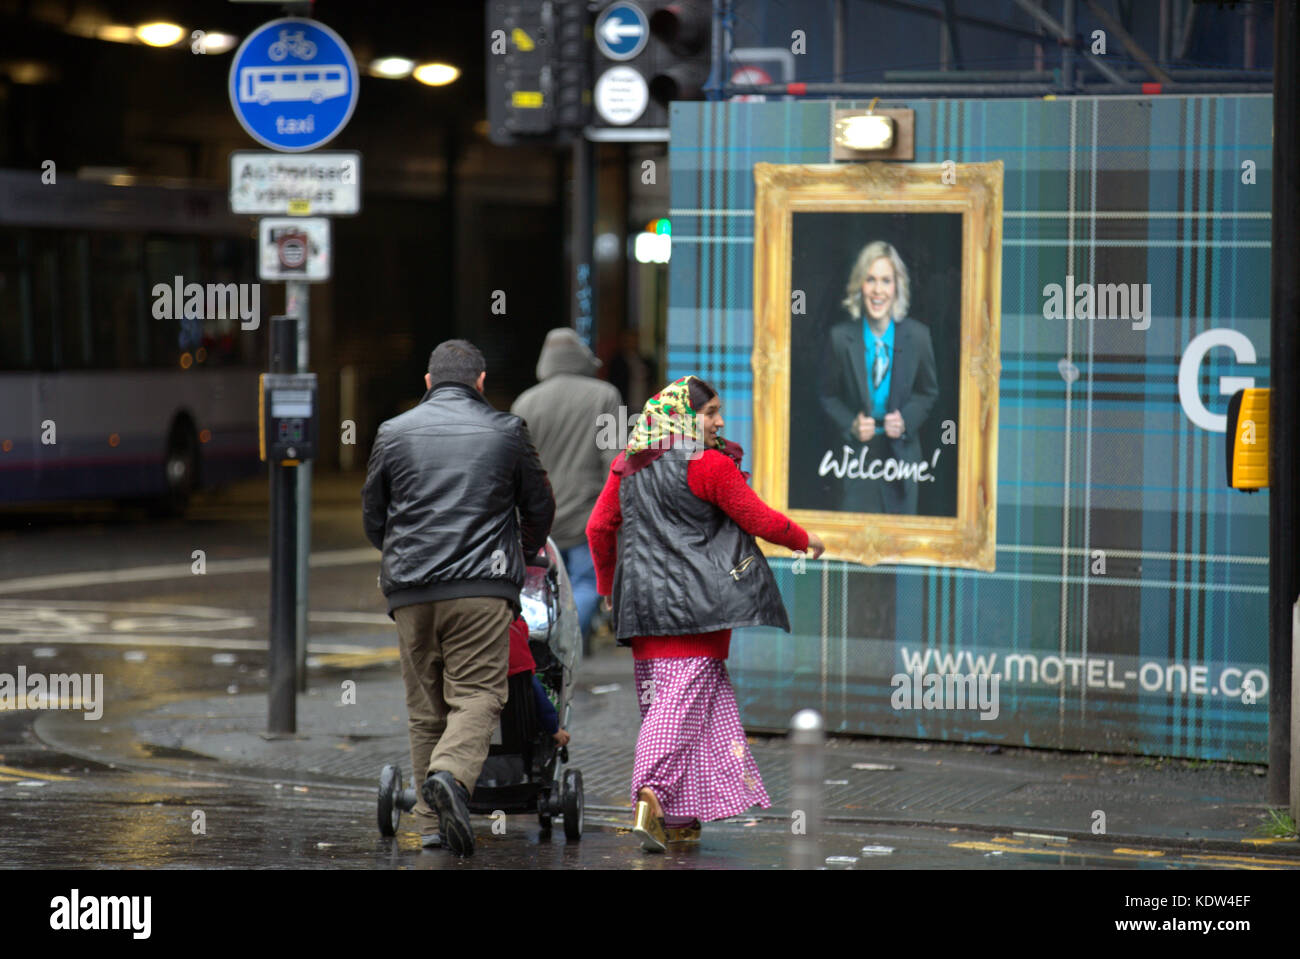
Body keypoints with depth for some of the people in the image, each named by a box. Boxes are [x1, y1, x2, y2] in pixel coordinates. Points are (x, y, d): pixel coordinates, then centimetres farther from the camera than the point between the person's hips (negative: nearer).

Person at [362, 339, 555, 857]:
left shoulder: (393, 432, 9)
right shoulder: (506, 431, 6)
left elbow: (372, 513, 17)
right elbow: (540, 508, 15)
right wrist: (525, 551, 36)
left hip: (410, 590, 2)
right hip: (482, 587, -2)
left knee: (425, 707, 9)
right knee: (478, 693, -4)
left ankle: (432, 823, 7)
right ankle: (451, 774, -32)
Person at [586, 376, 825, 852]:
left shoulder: (628, 465, 11)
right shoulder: (709, 465, -8)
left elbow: (598, 529, 15)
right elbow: (760, 520, -3)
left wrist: (609, 586, 29)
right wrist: (805, 540, 15)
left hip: (641, 599, 6)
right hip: (696, 600, -6)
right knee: (683, 700, -8)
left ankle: (681, 818, 13)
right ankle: (651, 799, -23)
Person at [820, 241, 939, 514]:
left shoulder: (917, 335, -4)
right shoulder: (841, 337, -5)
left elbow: (928, 392, 8)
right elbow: (830, 397, 5)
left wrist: (906, 421, -10)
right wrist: (851, 426, -13)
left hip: (901, 451, 1)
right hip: (857, 452, -1)